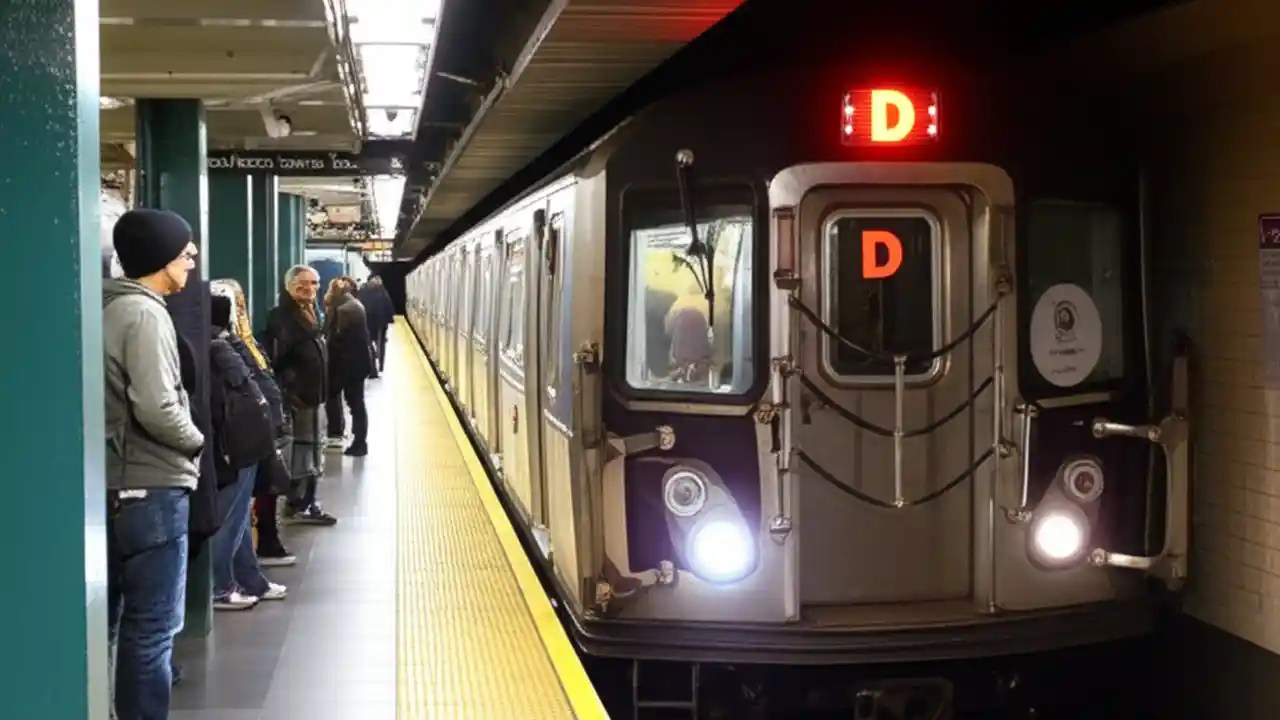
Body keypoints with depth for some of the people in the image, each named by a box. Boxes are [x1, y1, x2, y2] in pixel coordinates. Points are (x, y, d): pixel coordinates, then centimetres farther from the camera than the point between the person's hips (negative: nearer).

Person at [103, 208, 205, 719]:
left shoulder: (110, 309, 11)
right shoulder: (145, 314, -15)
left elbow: (125, 400, 13)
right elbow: (156, 409, -23)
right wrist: (196, 442, -6)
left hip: (114, 486, 9)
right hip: (152, 489, -9)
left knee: (106, 619, 15)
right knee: (152, 627, -1)